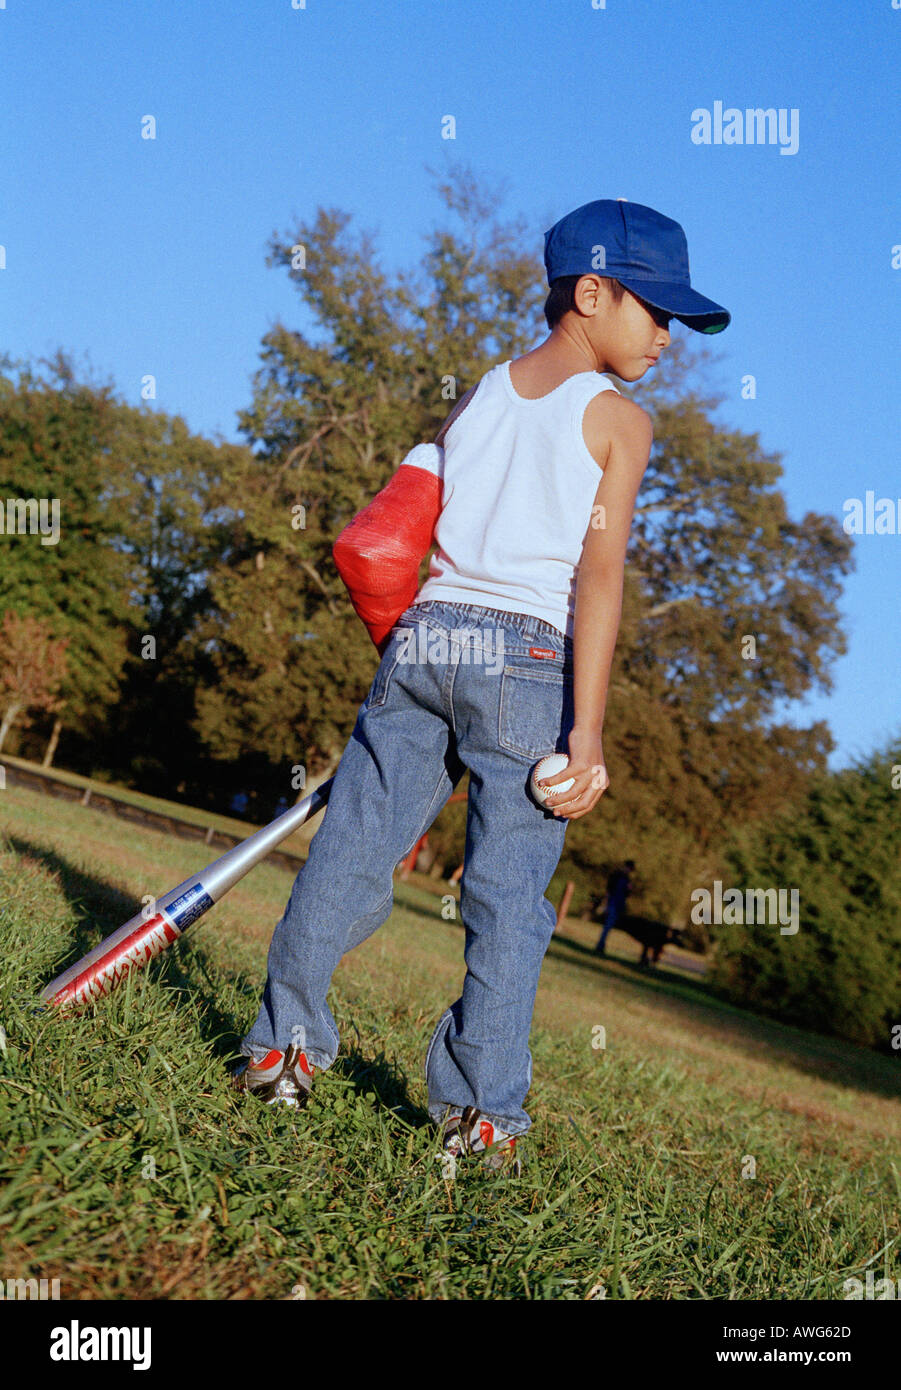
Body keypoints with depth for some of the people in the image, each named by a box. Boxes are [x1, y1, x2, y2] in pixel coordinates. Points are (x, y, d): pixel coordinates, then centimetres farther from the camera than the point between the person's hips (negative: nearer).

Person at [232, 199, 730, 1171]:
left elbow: (382, 548, 15)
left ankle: (282, 1044, 14)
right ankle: (480, 1109, 3)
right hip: (526, 655, -5)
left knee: (351, 849, 8)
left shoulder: (475, 397, 19)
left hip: (423, 635, 5)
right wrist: (588, 729, -11)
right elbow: (598, 578, -7)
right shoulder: (619, 420, 3)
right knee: (508, 889, 0)